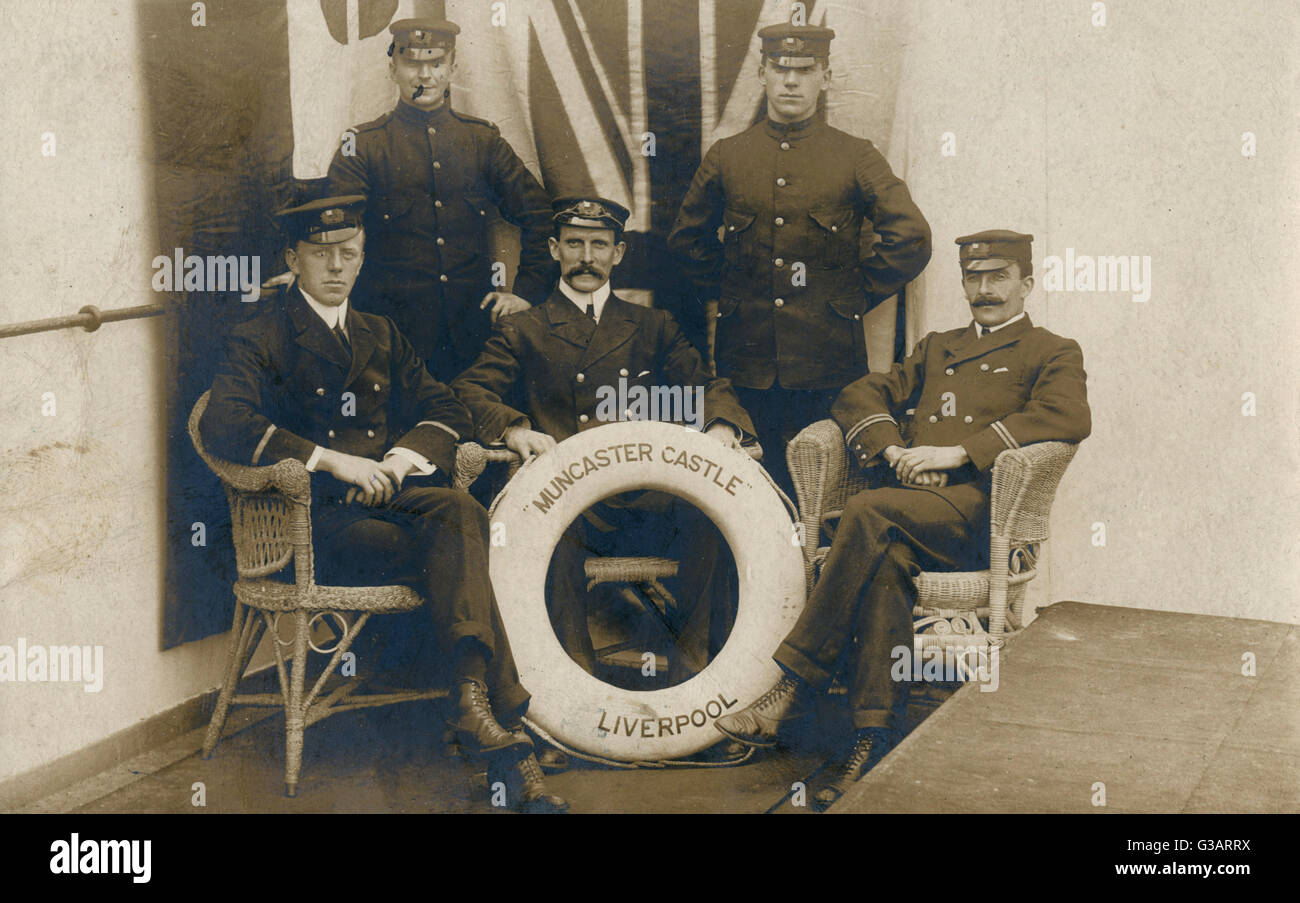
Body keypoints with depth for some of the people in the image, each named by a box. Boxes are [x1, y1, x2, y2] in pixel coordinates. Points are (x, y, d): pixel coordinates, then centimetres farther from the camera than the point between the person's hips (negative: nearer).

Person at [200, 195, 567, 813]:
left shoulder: (381, 337, 25)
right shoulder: (261, 340, 6)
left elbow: (444, 410, 19)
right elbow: (222, 425, -13)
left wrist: (399, 460, -3)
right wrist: (329, 459, -20)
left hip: (387, 498, 5)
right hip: (317, 520, -4)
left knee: (460, 512, -32)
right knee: (456, 550, -30)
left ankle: (474, 699, -40)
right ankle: (502, 724, -33)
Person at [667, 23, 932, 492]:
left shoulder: (856, 158, 1)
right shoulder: (726, 157, 7)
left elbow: (911, 240, -1)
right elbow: (688, 238, 21)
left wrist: (858, 296, 0)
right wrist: (721, 294, 12)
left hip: (827, 362, -2)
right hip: (746, 357, 2)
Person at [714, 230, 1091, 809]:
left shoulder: (1053, 354, 15)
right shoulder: (937, 348, 33)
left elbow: (1068, 419, -7)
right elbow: (861, 396, 25)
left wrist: (958, 451, -14)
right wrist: (893, 449, 1)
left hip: (978, 509, -4)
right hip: (910, 503, 4)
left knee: (868, 513, -33)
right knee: (885, 562, -34)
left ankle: (795, 685, -30)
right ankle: (874, 740, -37)